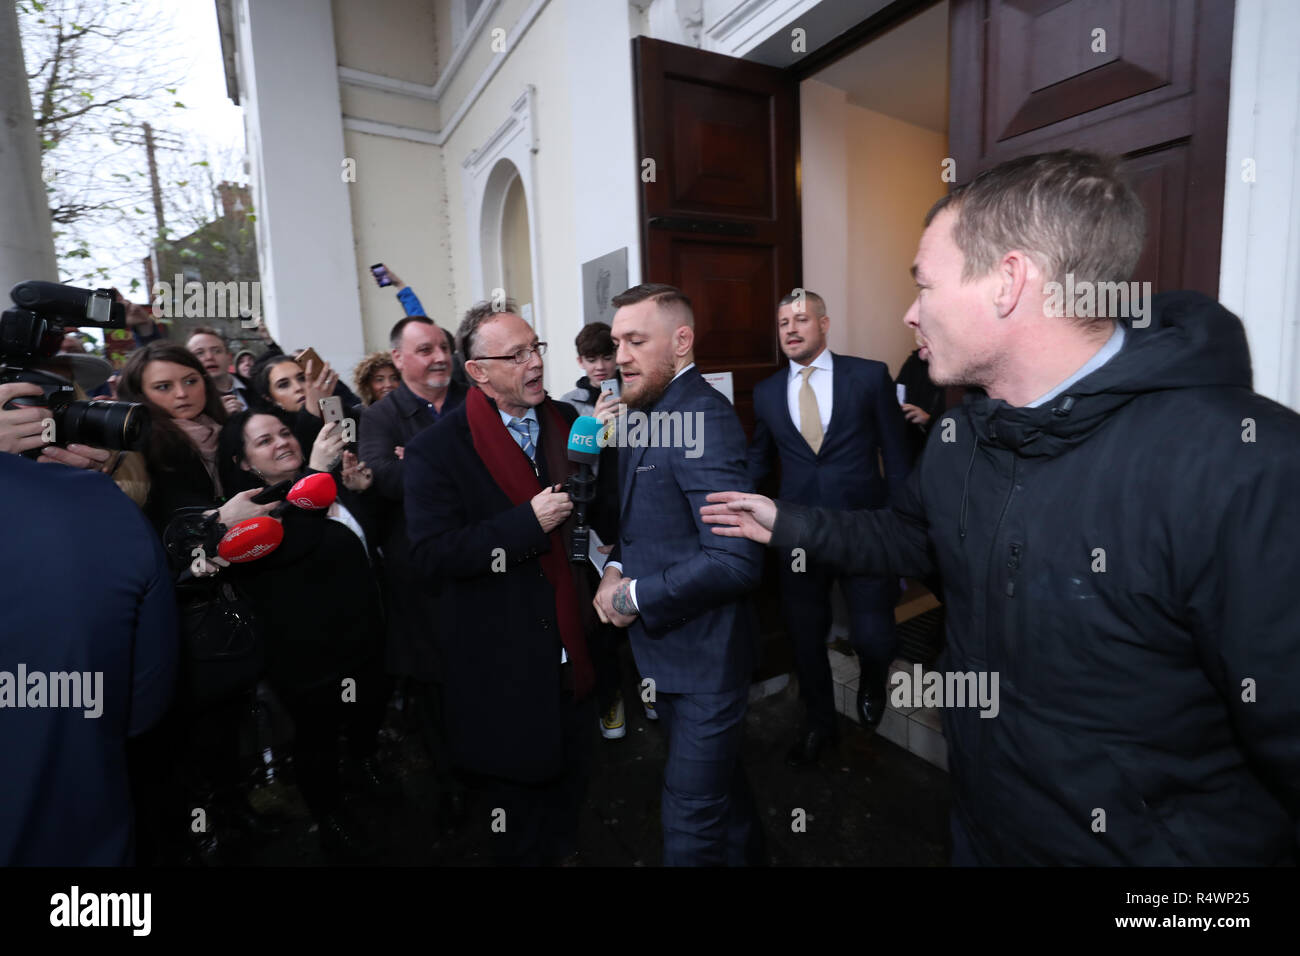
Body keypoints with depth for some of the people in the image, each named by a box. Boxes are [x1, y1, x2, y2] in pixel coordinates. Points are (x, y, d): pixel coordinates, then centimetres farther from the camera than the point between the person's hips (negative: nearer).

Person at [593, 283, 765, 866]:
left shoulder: (703, 417, -23)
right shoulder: (644, 411, 6)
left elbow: (736, 560, -30)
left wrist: (634, 597, -20)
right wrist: (616, 569, -2)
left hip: (702, 657, -9)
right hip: (664, 647, 9)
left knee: (691, 818, 8)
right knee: (717, 777, 29)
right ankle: (744, 851, 53)